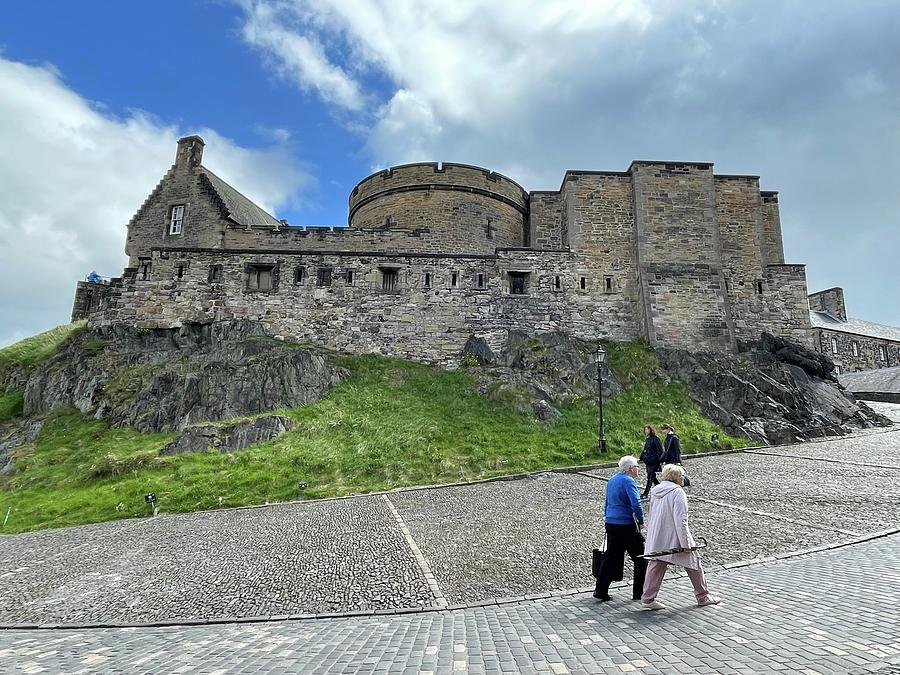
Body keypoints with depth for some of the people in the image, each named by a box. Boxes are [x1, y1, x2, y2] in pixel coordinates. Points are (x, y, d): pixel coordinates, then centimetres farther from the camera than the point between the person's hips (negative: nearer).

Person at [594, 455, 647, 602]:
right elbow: (636, 503, -21)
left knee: (610, 557, 13)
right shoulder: (628, 481, -13)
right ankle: (639, 592, 15)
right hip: (627, 525, -8)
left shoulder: (611, 480, 13)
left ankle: (600, 591, 12)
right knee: (640, 558, 8)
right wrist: (641, 521, -9)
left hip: (610, 524, 8)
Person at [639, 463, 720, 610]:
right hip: (675, 538, -6)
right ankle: (702, 597, 28)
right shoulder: (677, 492, -16)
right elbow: (680, 520, -20)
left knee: (656, 566, 7)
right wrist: (685, 543, -17)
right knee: (693, 564, 14)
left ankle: (647, 599, 4)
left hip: (657, 539, 6)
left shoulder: (655, 491, 8)